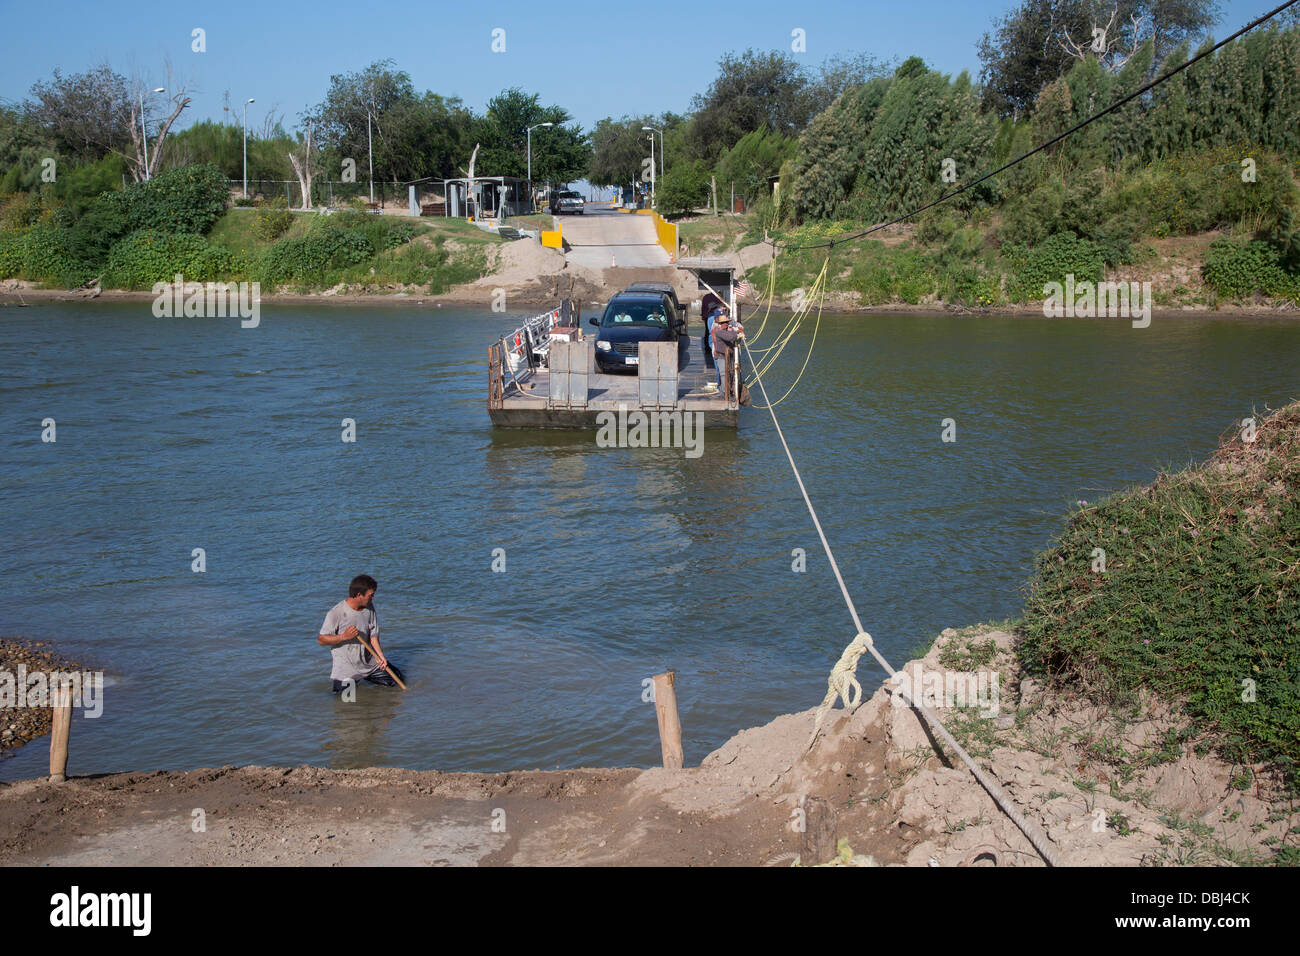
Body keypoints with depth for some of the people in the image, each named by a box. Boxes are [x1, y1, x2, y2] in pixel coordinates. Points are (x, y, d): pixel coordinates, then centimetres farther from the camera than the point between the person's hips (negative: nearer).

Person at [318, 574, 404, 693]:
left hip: (368, 662, 5)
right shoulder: (336, 613, -20)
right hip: (345, 665, -5)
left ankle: (364, 676, 28)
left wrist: (380, 656, -14)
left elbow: (373, 634, 1)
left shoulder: (369, 607, -2)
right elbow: (321, 640, -14)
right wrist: (344, 636, -28)